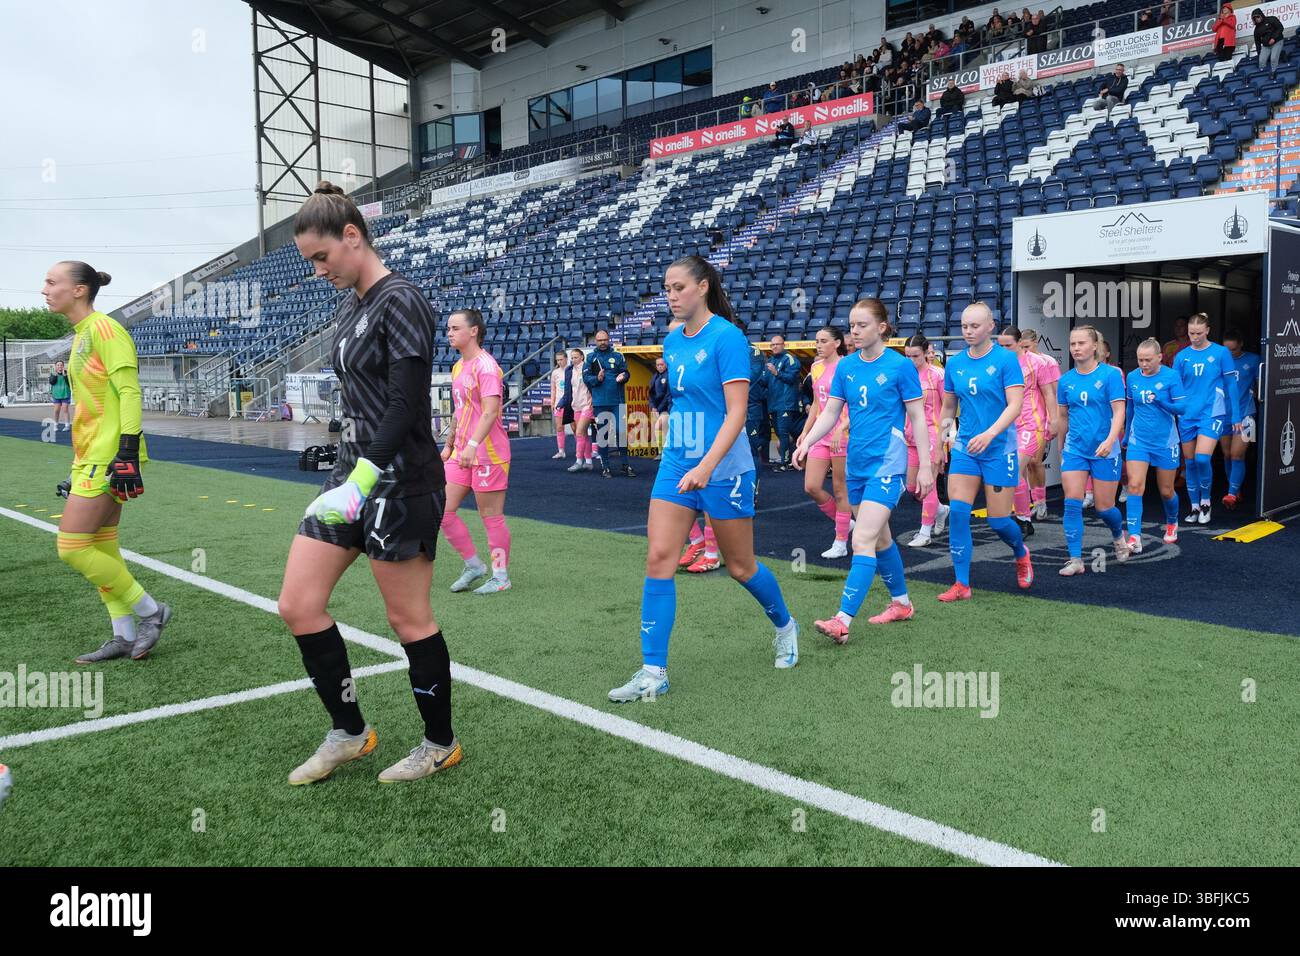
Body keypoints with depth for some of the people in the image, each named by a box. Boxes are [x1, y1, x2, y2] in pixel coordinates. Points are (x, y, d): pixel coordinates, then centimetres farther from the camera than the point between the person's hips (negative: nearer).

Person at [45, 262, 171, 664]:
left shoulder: (103, 328, -11)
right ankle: (125, 637, 16)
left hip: (109, 458, -9)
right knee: (101, 551, 9)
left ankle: (150, 610, 4)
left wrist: (127, 453, -24)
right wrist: (78, 467, 23)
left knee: (71, 548, -8)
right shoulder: (80, 336, 17)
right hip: (91, 457, 9)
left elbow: (129, 392, -18)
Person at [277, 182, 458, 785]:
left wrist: (365, 476, -28)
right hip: (353, 471, 9)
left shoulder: (400, 301, -13)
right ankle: (349, 733, 22)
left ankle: (440, 744, 22)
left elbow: (406, 404, -21)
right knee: (298, 606, 6)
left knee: (409, 621, 2)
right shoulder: (348, 309, 14)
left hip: (399, 481, -9)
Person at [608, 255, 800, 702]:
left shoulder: (727, 337, -13)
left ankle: (784, 626, 39)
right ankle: (653, 672, -1)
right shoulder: (672, 341, 8)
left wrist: (707, 466, -29)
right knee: (658, 558, -5)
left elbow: (736, 413, -19)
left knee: (740, 567, 8)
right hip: (676, 465, 6)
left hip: (723, 469, -6)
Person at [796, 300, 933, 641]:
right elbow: (830, 413, 8)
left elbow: (917, 418, -5)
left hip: (886, 464, -6)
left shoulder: (900, 366, -8)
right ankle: (901, 603, 34)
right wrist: (806, 442, -8)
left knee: (862, 541, -15)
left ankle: (842, 621, -18)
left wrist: (926, 466, -6)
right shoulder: (846, 366, 6)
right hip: (856, 465, 7)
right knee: (880, 538, 17)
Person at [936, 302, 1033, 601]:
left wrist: (989, 433, -29)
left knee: (998, 520, 2)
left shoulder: (1005, 358, -8)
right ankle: (961, 585, -2)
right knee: (957, 512, -9)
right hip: (964, 447, 4)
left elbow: (1015, 405, -16)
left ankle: (1021, 553, 37)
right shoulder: (954, 363, 5)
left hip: (999, 449, -4)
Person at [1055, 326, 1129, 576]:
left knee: (1104, 507, 6)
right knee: (1072, 504, -7)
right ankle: (1075, 559, -2)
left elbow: (1119, 411, -13)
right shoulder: (1066, 380, 5)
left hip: (1104, 450, -3)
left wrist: (1110, 439, -28)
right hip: (1074, 449, 3)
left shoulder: (1110, 374, -7)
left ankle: (1119, 536, 39)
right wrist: (1061, 448, 21)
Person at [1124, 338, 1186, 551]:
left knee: (1166, 491, 11)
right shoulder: (1132, 377, 1)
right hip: (1138, 441, 2)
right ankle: (1134, 537, -16)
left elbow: (1182, 407, -10)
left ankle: (1172, 523, 41)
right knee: (1135, 486, -13)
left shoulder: (1171, 376, -9)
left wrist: (1160, 401, -28)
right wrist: (1127, 435, 21)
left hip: (1165, 442, -2)